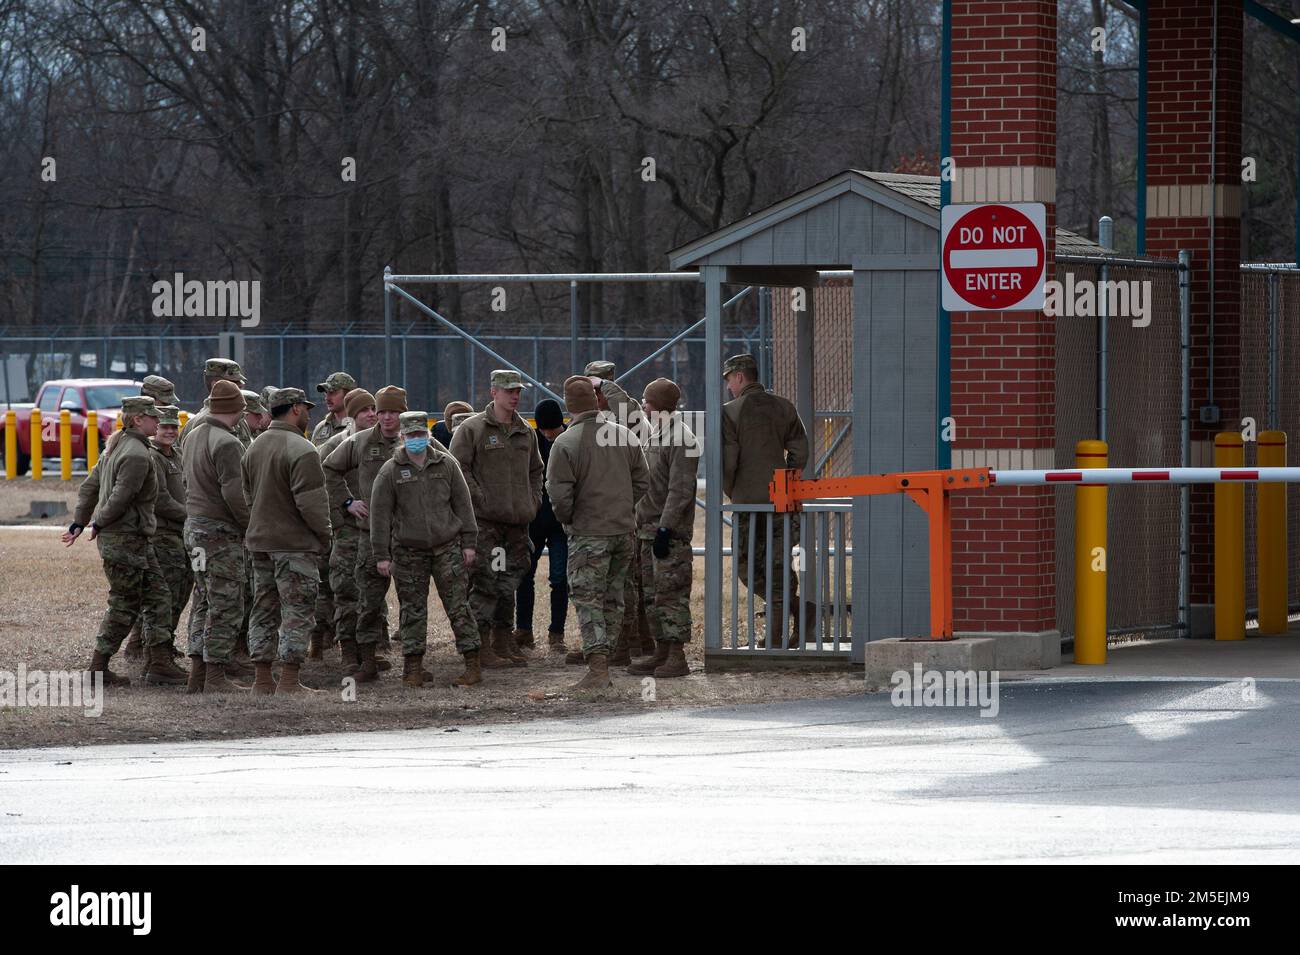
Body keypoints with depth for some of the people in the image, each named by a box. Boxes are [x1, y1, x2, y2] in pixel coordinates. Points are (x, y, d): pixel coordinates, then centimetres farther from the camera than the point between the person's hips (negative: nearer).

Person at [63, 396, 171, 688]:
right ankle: (99, 668, 4)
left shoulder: (116, 446, 14)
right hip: (125, 539, -10)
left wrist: (79, 522, 18)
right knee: (124, 604, -2)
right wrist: (98, 525, -10)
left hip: (137, 540, 10)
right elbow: (121, 497, -23)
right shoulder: (137, 455, -18)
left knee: (157, 596, 10)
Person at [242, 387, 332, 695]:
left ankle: (262, 679, 16)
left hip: (259, 541, 8)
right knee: (298, 612, -3)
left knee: (264, 610, 14)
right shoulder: (301, 450, -17)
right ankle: (289, 682, -6)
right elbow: (311, 502, -20)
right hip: (294, 543, -8)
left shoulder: (255, 447, 11)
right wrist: (323, 535, -7)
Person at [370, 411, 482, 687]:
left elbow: (462, 505, 9)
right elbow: (379, 514, 0)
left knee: (458, 606, -3)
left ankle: (472, 665, -1)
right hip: (408, 551, 0)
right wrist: (381, 555, -4)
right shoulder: (390, 472, 0)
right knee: (413, 610, 3)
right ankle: (413, 667, 10)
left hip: (447, 548, 0)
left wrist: (469, 542, 4)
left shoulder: (446, 464, 5)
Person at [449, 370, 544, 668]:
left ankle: (504, 642, 18)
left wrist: (534, 500, 14)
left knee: (510, 581, 10)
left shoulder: (526, 432, 16)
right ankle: (482, 646, -6)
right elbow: (458, 467, -9)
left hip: (518, 520, 7)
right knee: (485, 581, -8)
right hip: (485, 520, -7)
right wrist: (480, 499, -14)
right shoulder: (472, 428, -4)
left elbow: (535, 470, 29)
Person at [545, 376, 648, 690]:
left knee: (588, 601, -3)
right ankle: (603, 659, 21)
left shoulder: (565, 444, -14)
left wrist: (567, 519, 3)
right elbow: (641, 482, 9)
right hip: (624, 531, 5)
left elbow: (559, 494, -15)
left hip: (588, 534, -5)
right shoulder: (625, 436, 3)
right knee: (613, 599, 15)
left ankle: (597, 667, -12)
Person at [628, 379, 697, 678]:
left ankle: (677, 657, -8)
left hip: (671, 532, -10)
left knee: (671, 593, -9)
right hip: (650, 529, 10)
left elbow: (680, 490, -19)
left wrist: (665, 529, -22)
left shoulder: (681, 439, -14)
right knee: (652, 594, 12)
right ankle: (662, 653, 18)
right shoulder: (654, 437, 16)